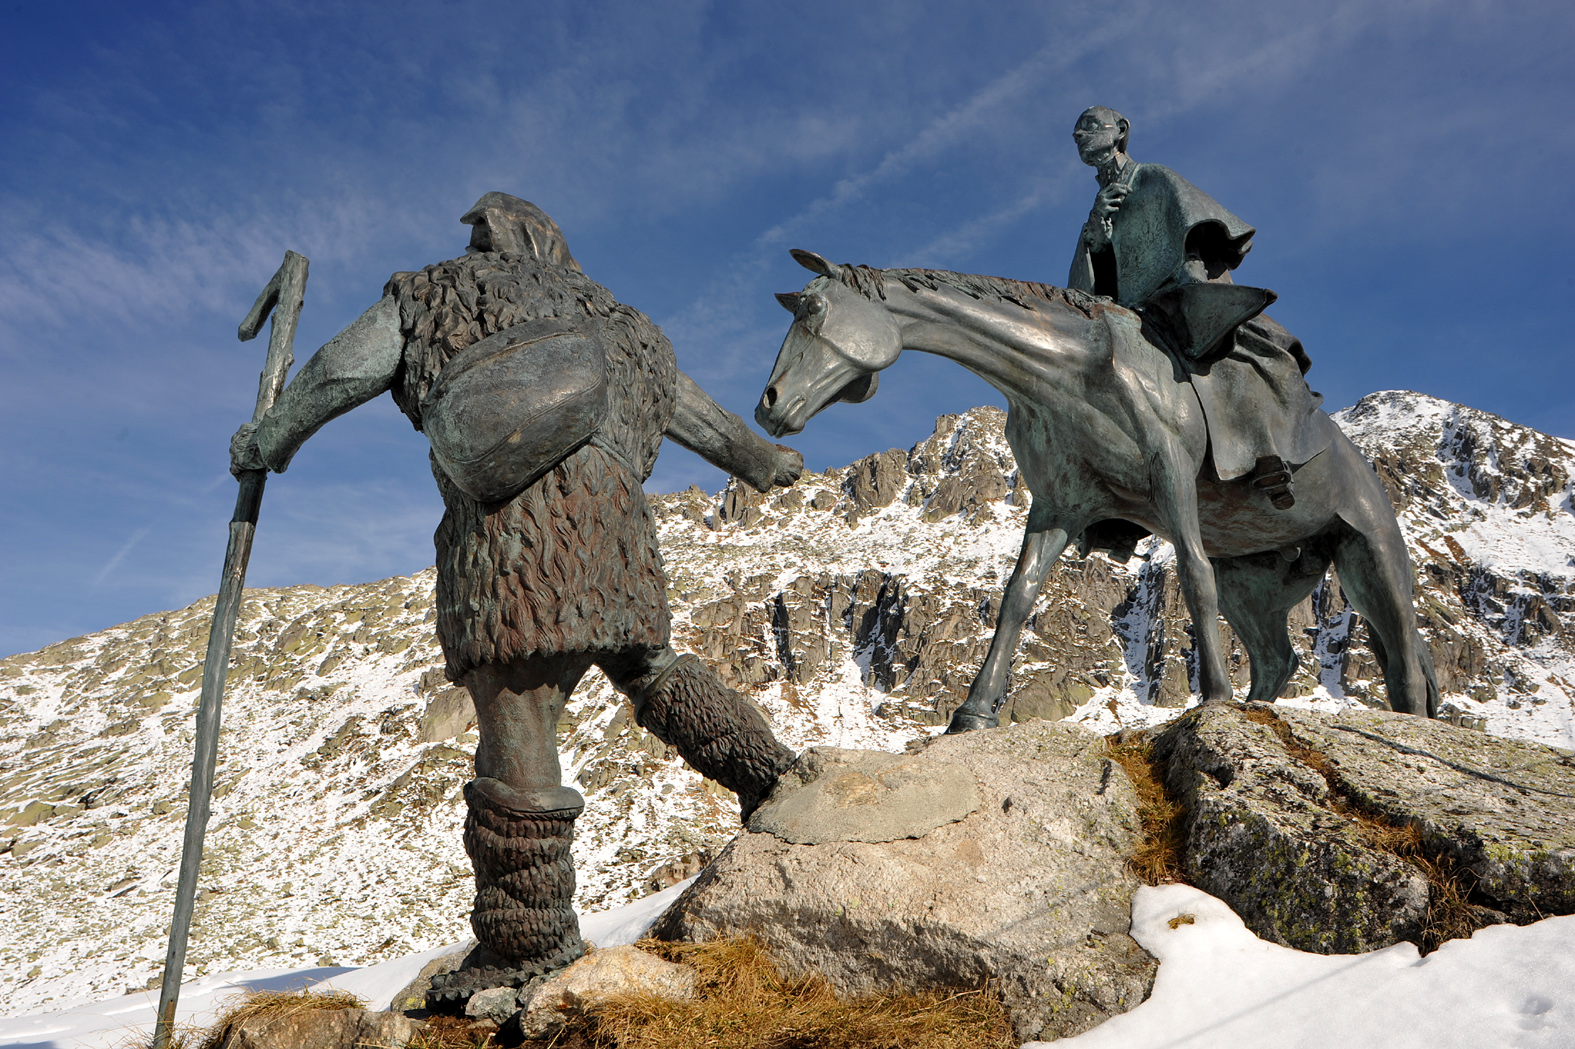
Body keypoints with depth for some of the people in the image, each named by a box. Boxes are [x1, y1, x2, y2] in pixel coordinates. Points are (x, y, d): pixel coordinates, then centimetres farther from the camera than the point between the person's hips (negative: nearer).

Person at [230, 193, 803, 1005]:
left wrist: (266, 441, 33)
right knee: (647, 667, 26)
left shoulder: (435, 296, 20)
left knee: (514, 722, -4)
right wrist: (762, 459, 51)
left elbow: (338, 373, 17)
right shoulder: (602, 317, 31)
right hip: (613, 505, 6)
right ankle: (773, 779, 22)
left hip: (509, 510, -5)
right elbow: (683, 401, 38)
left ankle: (528, 938, 2)